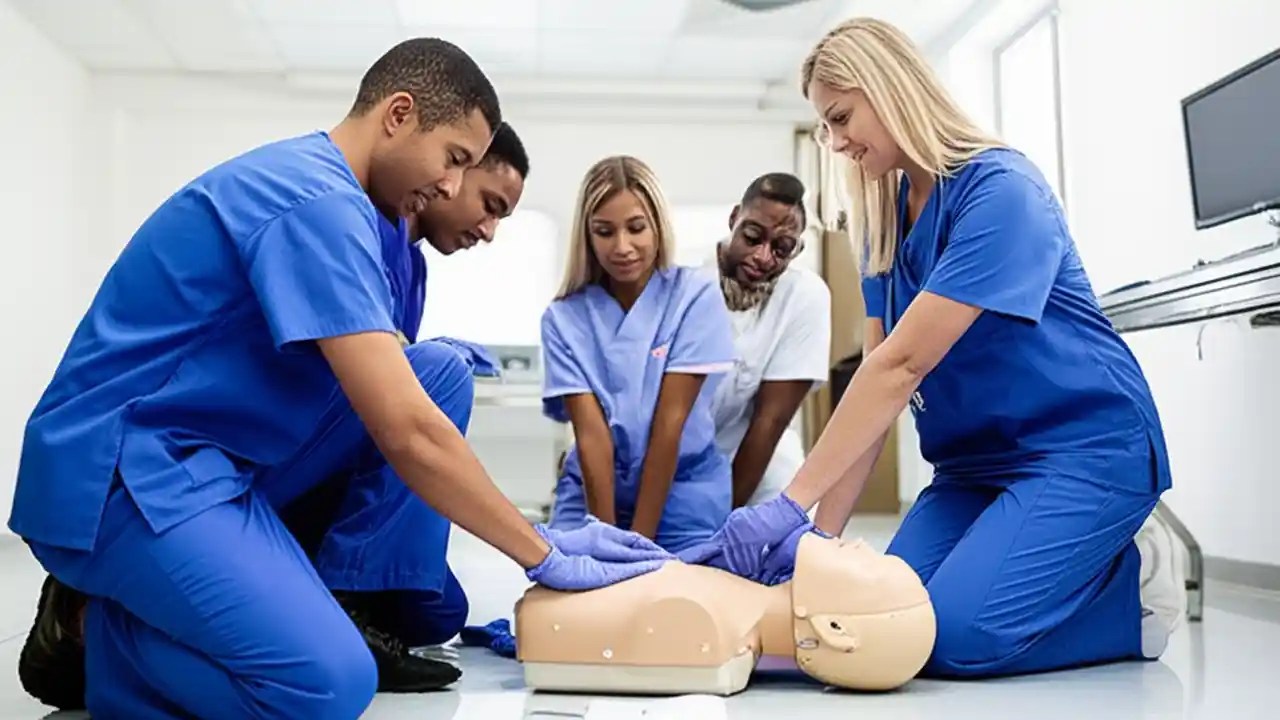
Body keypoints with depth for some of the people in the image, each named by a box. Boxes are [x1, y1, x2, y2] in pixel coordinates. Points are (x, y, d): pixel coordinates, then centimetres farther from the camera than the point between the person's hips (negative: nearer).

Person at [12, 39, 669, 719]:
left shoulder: (309, 181, 12)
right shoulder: (318, 201, -19)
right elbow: (407, 432, -24)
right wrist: (543, 555, -15)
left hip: (209, 456, 10)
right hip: (126, 470, -10)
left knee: (439, 375, 3)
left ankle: (358, 603, 2)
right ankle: (90, 622, -3)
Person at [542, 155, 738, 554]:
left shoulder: (695, 296, -9)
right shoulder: (564, 318, -5)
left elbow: (670, 422, -13)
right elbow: (591, 434, -12)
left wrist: (640, 540, -15)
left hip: (683, 491, -1)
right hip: (592, 490, 1)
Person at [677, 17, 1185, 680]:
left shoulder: (999, 189, -19)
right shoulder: (886, 219, 6)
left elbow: (902, 365, -26)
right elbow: (879, 381, 2)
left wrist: (789, 504, -28)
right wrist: (822, 532, -6)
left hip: (1085, 445, -8)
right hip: (978, 459, 8)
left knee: (957, 635, -23)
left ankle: (1130, 595, 4)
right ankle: (1095, 575, 11)